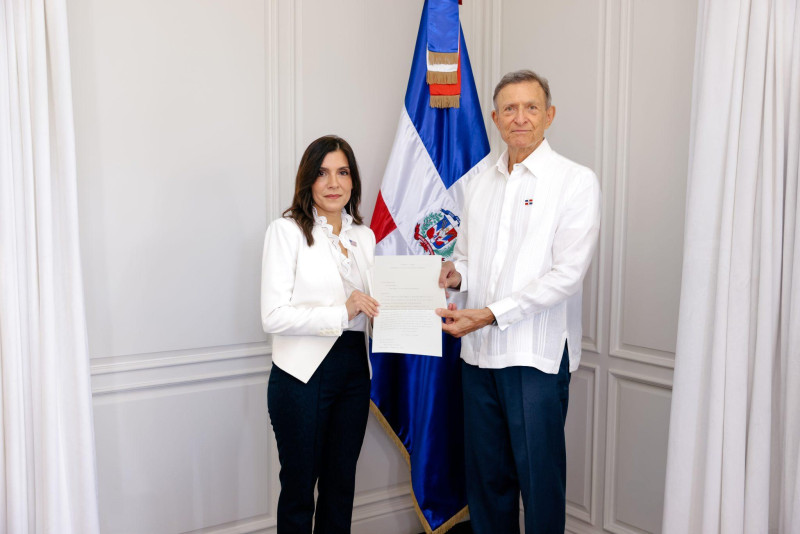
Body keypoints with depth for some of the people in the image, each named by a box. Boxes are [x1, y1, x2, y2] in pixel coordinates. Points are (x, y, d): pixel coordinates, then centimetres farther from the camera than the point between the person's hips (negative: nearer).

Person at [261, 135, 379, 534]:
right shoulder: (286, 231, -6)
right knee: (299, 486, 9)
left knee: (341, 484, 16)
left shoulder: (364, 236, 11)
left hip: (354, 370, 5)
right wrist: (341, 312, -22)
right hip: (304, 374, -5)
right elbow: (273, 316, -15)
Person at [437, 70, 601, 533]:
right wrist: (455, 274, -2)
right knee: (486, 474, 14)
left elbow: (567, 273, -13)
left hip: (538, 355, -5)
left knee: (540, 478, 4)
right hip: (479, 353, 5)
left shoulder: (576, 181, -4)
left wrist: (491, 314, -18)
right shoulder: (481, 184, 14)